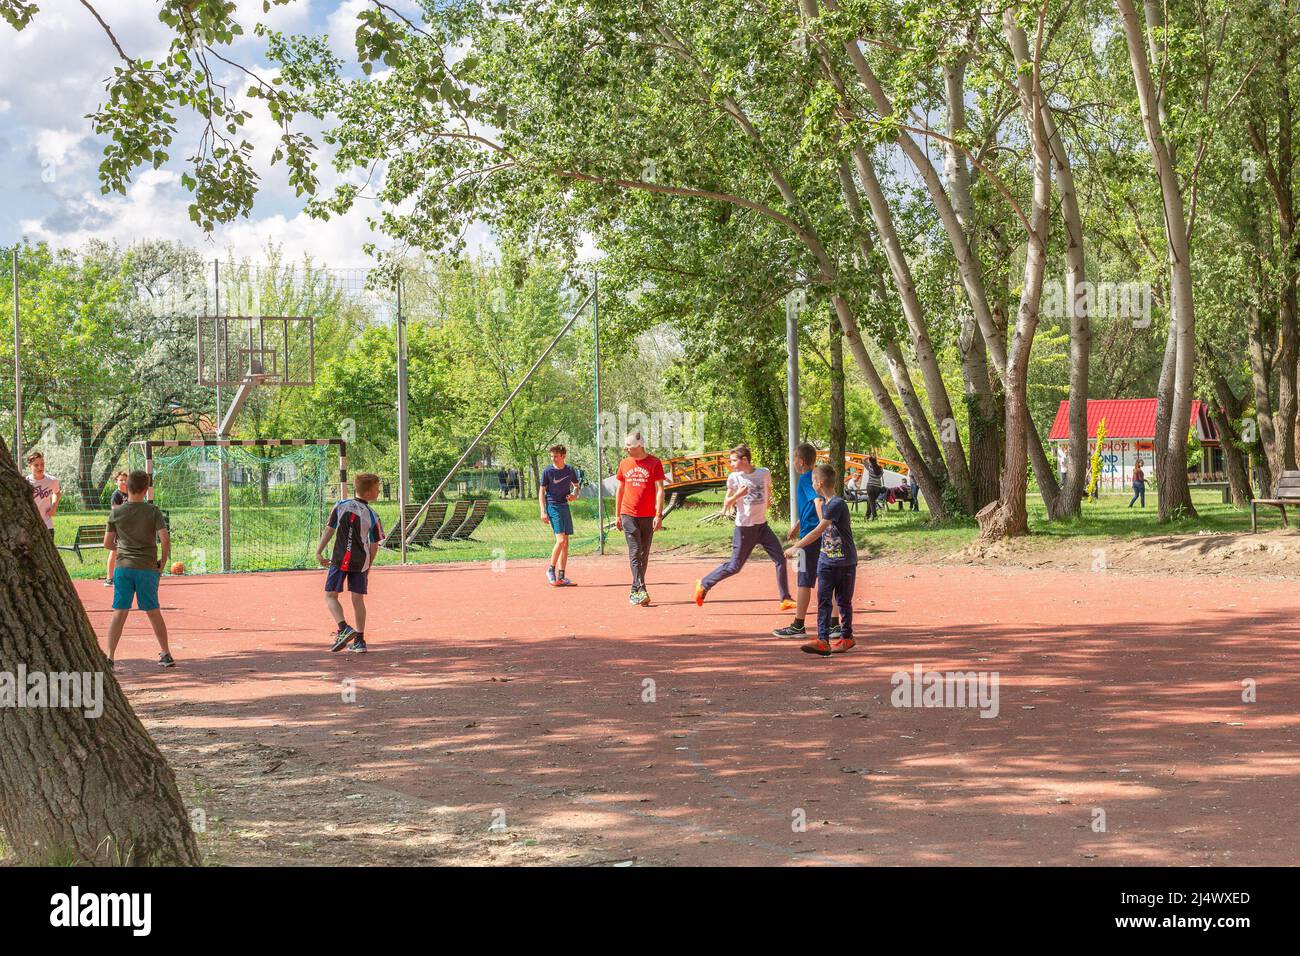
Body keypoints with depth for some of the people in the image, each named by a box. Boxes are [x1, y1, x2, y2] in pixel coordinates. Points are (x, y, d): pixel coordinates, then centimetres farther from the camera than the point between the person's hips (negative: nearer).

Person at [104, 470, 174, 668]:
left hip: (123, 567, 0)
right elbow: (165, 539, -12)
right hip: (147, 568, 0)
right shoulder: (153, 511, -4)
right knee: (153, 612, 12)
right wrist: (163, 562, 1)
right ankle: (166, 654, 17)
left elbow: (107, 543, 3)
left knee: (119, 613, 2)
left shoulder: (116, 512, 1)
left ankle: (110, 657, -6)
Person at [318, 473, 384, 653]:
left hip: (339, 559, -1)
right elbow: (374, 545, 0)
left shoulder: (341, 506, -1)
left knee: (330, 596, 6)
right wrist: (368, 564, 13)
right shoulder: (372, 515, -3)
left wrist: (319, 552, 0)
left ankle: (344, 628, -16)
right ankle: (359, 640, 9)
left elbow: (329, 530, -3)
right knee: (358, 599, 10)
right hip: (361, 561, 1)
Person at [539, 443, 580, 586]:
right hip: (552, 506, -5)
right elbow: (541, 492, -3)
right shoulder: (548, 472, -6)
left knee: (566, 543, 5)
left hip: (565, 506, 5)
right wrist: (543, 511, -11)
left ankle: (561, 577, 11)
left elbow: (576, 485, 21)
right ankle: (551, 570, 0)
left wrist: (574, 494, -2)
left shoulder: (570, 471, 5)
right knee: (561, 540, -17)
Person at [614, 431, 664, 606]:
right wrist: (617, 515, 15)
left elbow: (659, 490, -5)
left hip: (648, 516, -1)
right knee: (635, 553, -10)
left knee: (644, 555, 5)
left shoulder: (654, 463, -2)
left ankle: (634, 592, 15)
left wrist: (659, 515, -12)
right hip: (628, 516, 1)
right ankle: (641, 591, -17)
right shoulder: (624, 464, 10)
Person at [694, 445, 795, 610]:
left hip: (762, 525, 3)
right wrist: (738, 494, -20)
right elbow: (726, 505, -4)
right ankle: (704, 583, 17)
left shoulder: (764, 473, 0)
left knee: (780, 559, -3)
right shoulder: (733, 478, -6)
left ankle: (785, 599, 3)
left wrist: (767, 501, 5)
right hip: (744, 528, -3)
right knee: (735, 565, 0)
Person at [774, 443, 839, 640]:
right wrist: (797, 525, 40)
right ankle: (834, 624, 9)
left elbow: (817, 500, -28)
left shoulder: (805, 479, -11)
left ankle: (798, 626, 8)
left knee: (803, 582, 1)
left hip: (811, 535, -8)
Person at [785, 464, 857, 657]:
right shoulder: (823, 502, 8)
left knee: (843, 601, 8)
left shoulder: (837, 504, -21)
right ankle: (823, 641, -7)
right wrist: (818, 503, 15)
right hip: (826, 560, 7)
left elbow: (819, 531, -24)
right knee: (823, 601, -3)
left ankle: (846, 637, 23)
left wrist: (796, 546, -23)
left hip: (845, 562, -7)